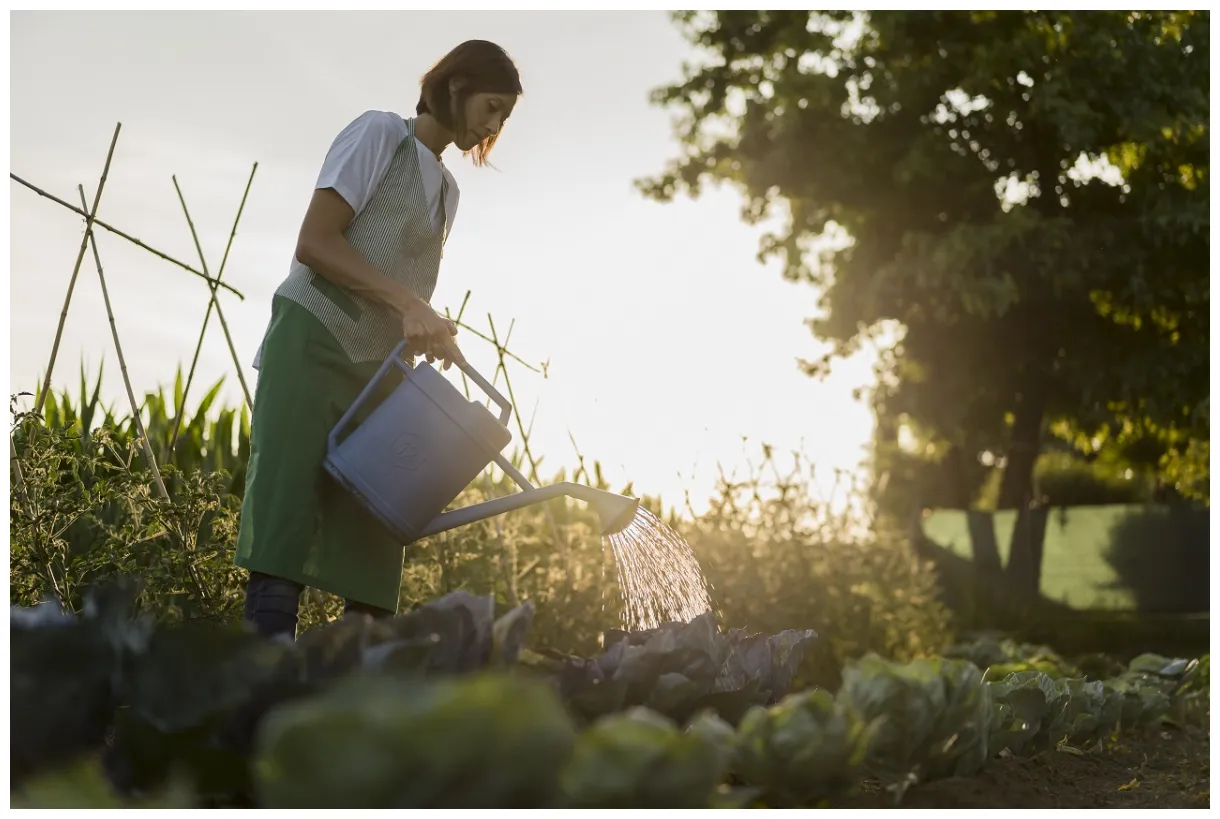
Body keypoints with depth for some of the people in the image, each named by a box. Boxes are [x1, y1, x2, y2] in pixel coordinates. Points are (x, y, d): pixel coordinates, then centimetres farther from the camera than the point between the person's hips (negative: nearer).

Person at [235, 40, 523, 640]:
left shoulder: (446, 190, 23)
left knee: (372, 556, -1)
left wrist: (432, 333, -2)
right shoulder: (380, 134, 0)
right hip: (312, 348, -8)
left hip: (379, 374, 8)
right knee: (284, 534, -16)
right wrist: (408, 304, -19)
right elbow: (315, 243, -11)